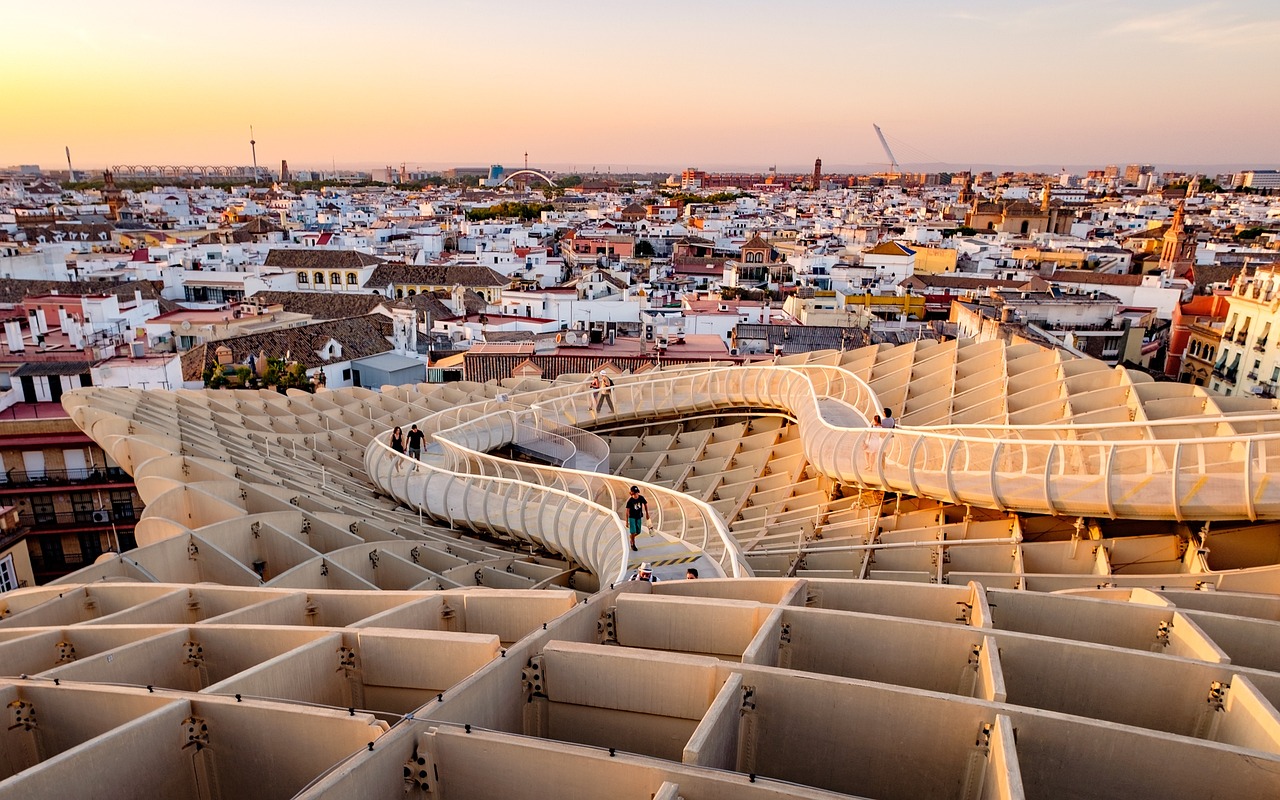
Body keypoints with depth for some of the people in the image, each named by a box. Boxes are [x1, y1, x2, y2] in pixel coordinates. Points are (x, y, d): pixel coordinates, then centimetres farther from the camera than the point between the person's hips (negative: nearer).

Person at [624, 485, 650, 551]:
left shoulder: (641, 498, -12)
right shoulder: (630, 500, -21)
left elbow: (646, 504, 7)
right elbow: (627, 511, -17)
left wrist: (647, 514, 11)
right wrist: (627, 521, -16)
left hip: (639, 517, 4)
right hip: (632, 517, -4)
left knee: (638, 532, 9)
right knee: (633, 532, -6)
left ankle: (631, 537, 41)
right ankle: (633, 545, 17)